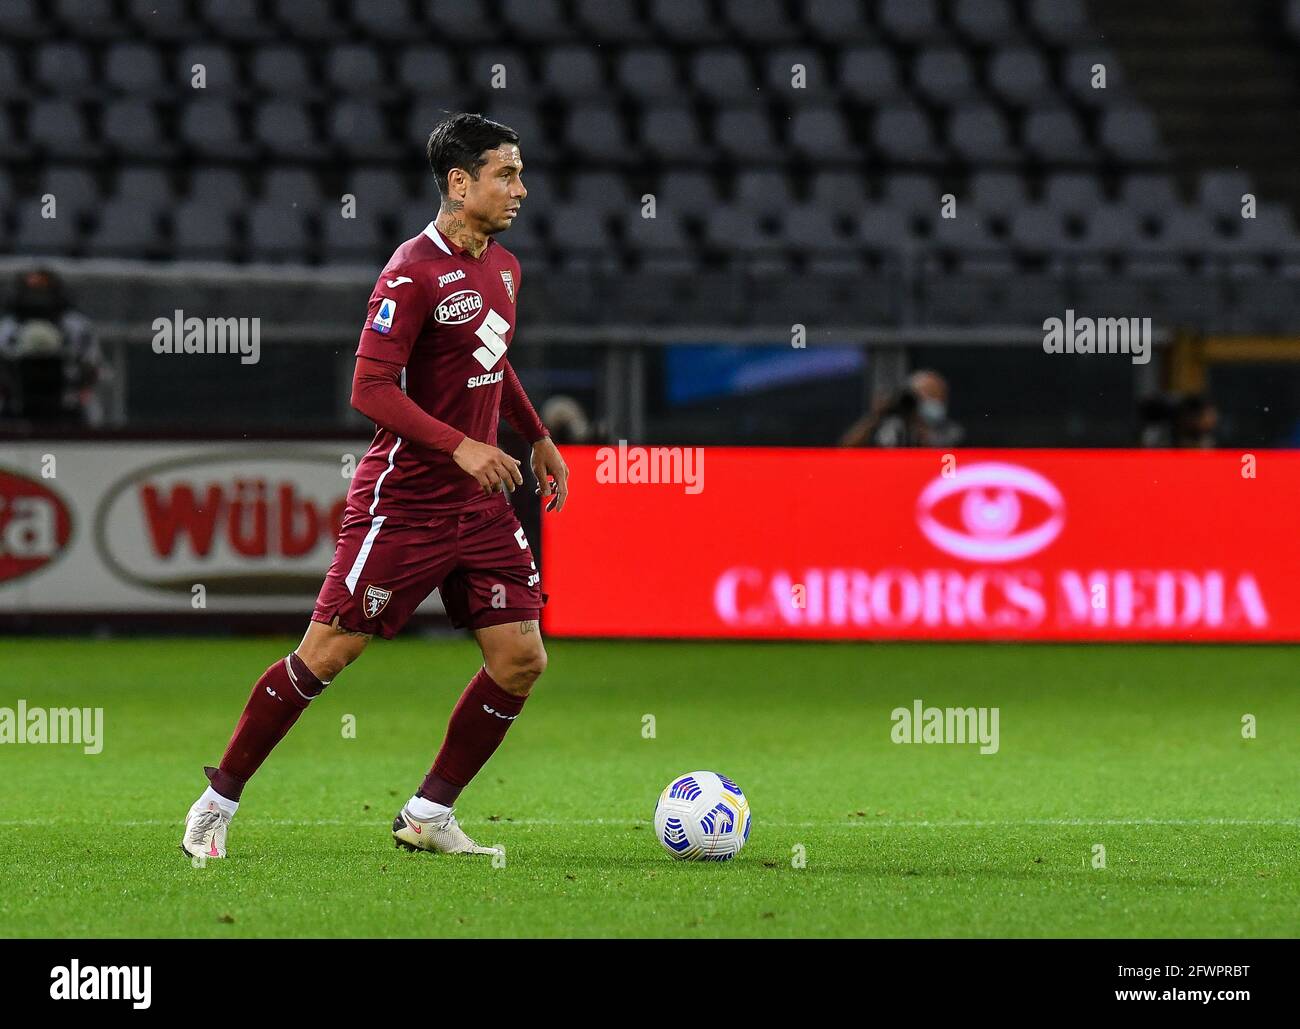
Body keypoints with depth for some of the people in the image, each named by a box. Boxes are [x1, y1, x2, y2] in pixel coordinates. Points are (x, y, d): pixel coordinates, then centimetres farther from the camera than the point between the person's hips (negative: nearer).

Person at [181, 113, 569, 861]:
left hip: (480, 501, 8)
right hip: (403, 499, -7)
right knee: (327, 653, -5)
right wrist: (460, 447, -28)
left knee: (522, 659, -2)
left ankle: (429, 814, 9)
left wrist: (538, 438, 26)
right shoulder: (413, 272, -16)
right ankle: (219, 800, 9)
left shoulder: (502, 267, 11)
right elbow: (371, 389, -21)